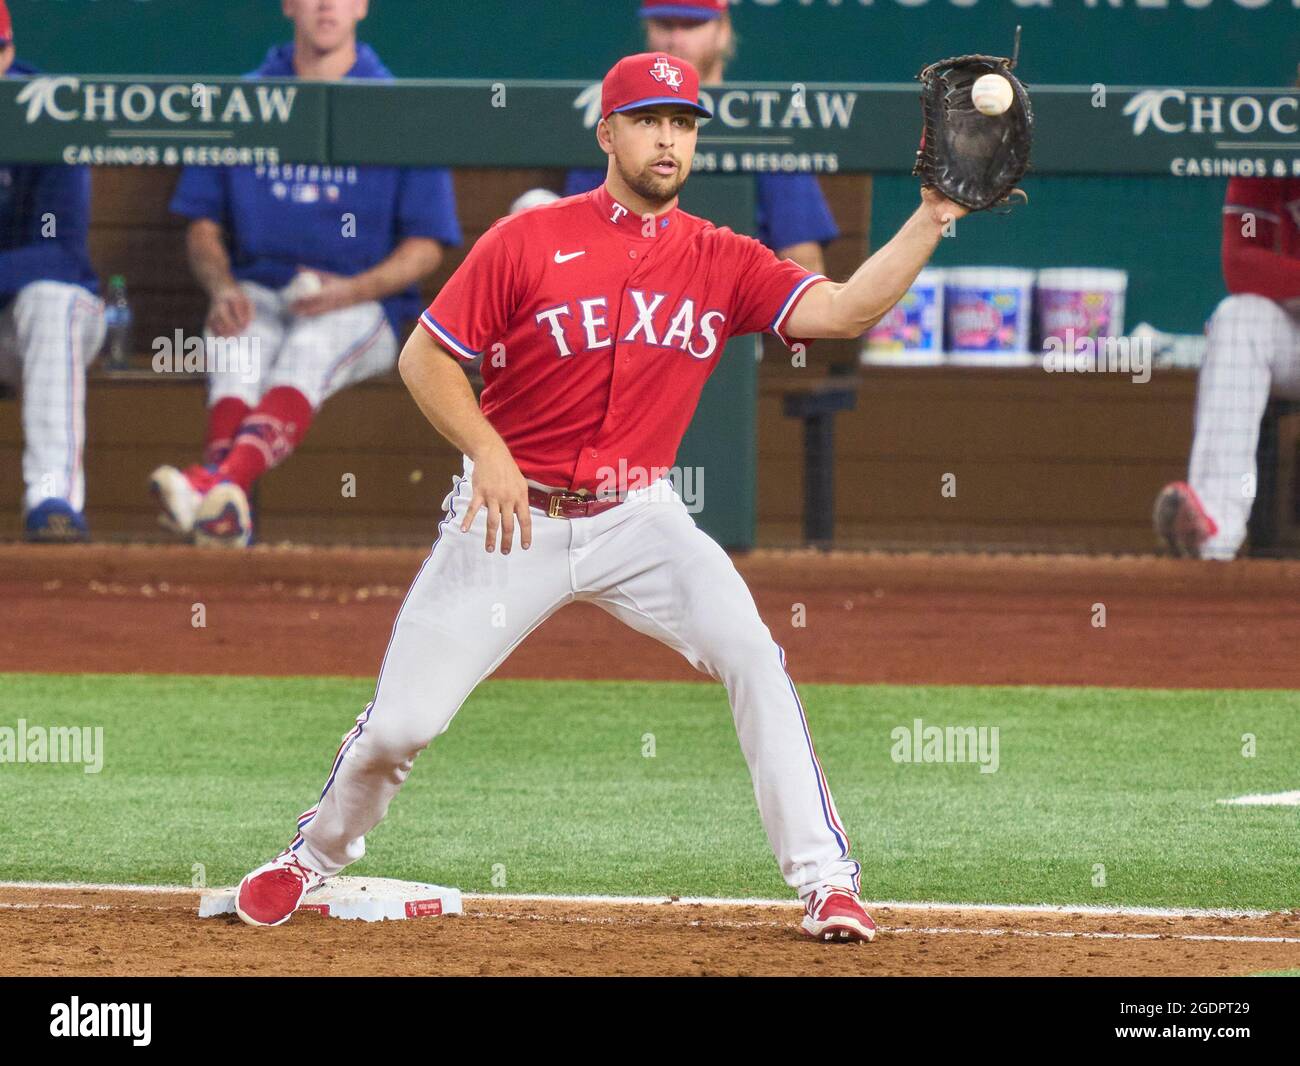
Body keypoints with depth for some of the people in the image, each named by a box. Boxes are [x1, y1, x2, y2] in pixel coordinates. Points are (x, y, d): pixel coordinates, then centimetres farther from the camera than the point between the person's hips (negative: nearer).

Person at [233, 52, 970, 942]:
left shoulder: (721, 263, -1)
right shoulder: (528, 242, -8)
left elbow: (844, 309, -14)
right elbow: (424, 357, -6)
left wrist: (931, 219, -27)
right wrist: (486, 450, -21)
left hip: (636, 518, 2)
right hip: (513, 516, -2)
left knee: (752, 654, -20)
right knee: (403, 721, -3)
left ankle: (826, 879, -15)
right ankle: (317, 854, 27)